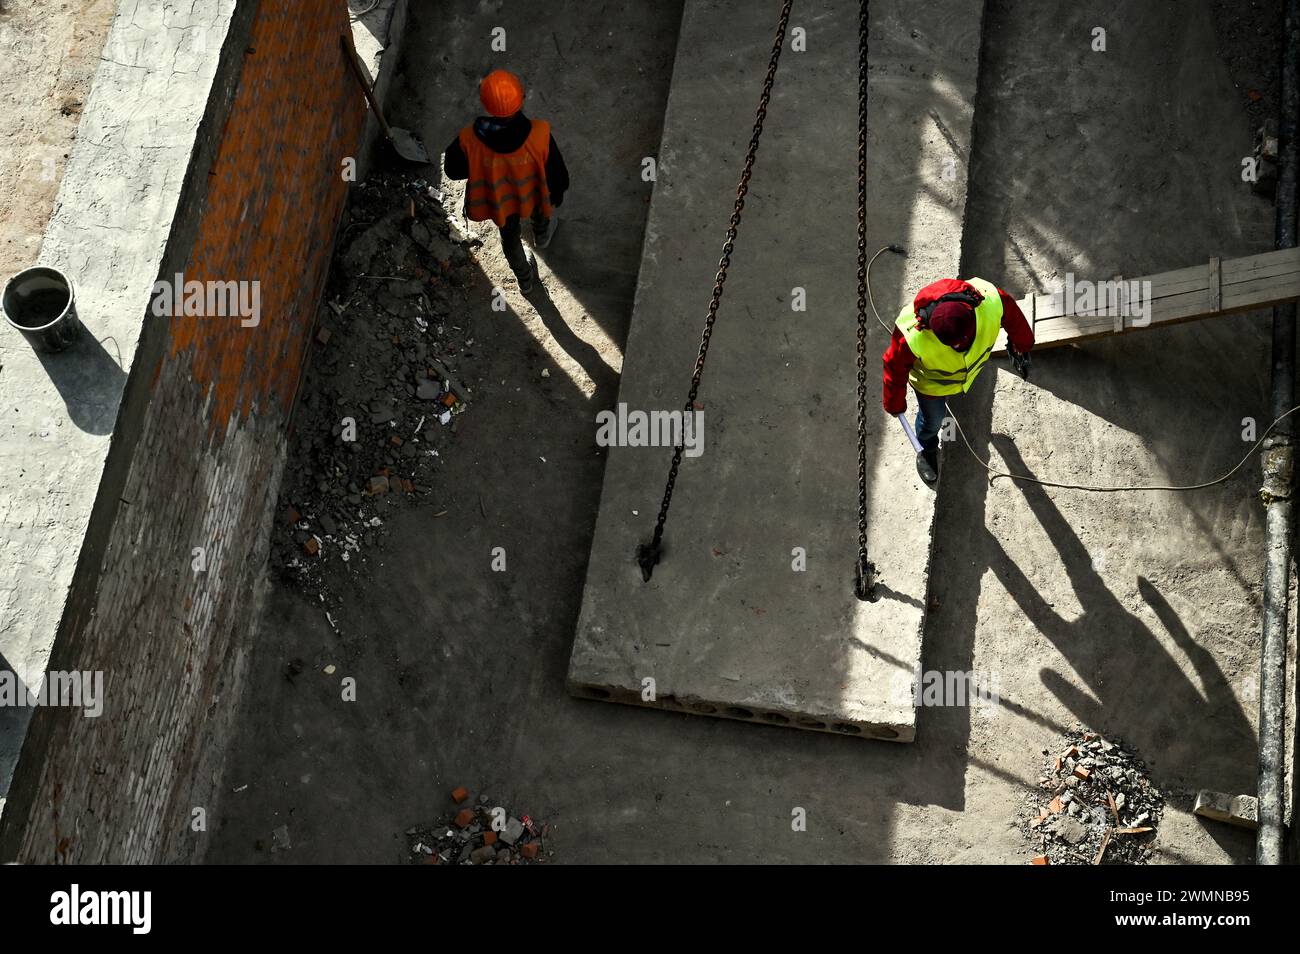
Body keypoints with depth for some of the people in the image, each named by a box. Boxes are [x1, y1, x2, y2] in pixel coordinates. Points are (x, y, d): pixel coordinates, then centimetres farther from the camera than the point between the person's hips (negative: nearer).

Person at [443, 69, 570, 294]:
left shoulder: (469, 140, -37)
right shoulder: (540, 135, -38)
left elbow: (453, 170, -16)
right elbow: (556, 172, -20)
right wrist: (557, 193, 2)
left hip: (498, 201, 1)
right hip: (532, 197, -1)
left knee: (510, 237, 33)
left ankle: (525, 279, 59)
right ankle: (543, 235, 72)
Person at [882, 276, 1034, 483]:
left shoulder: (990, 301, -43)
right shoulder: (912, 336, -49)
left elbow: (1013, 316, -16)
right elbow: (895, 369, -26)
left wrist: (1022, 347, 4)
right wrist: (895, 403, -8)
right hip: (931, 382, -2)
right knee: (932, 419, 23)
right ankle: (927, 449, 57)